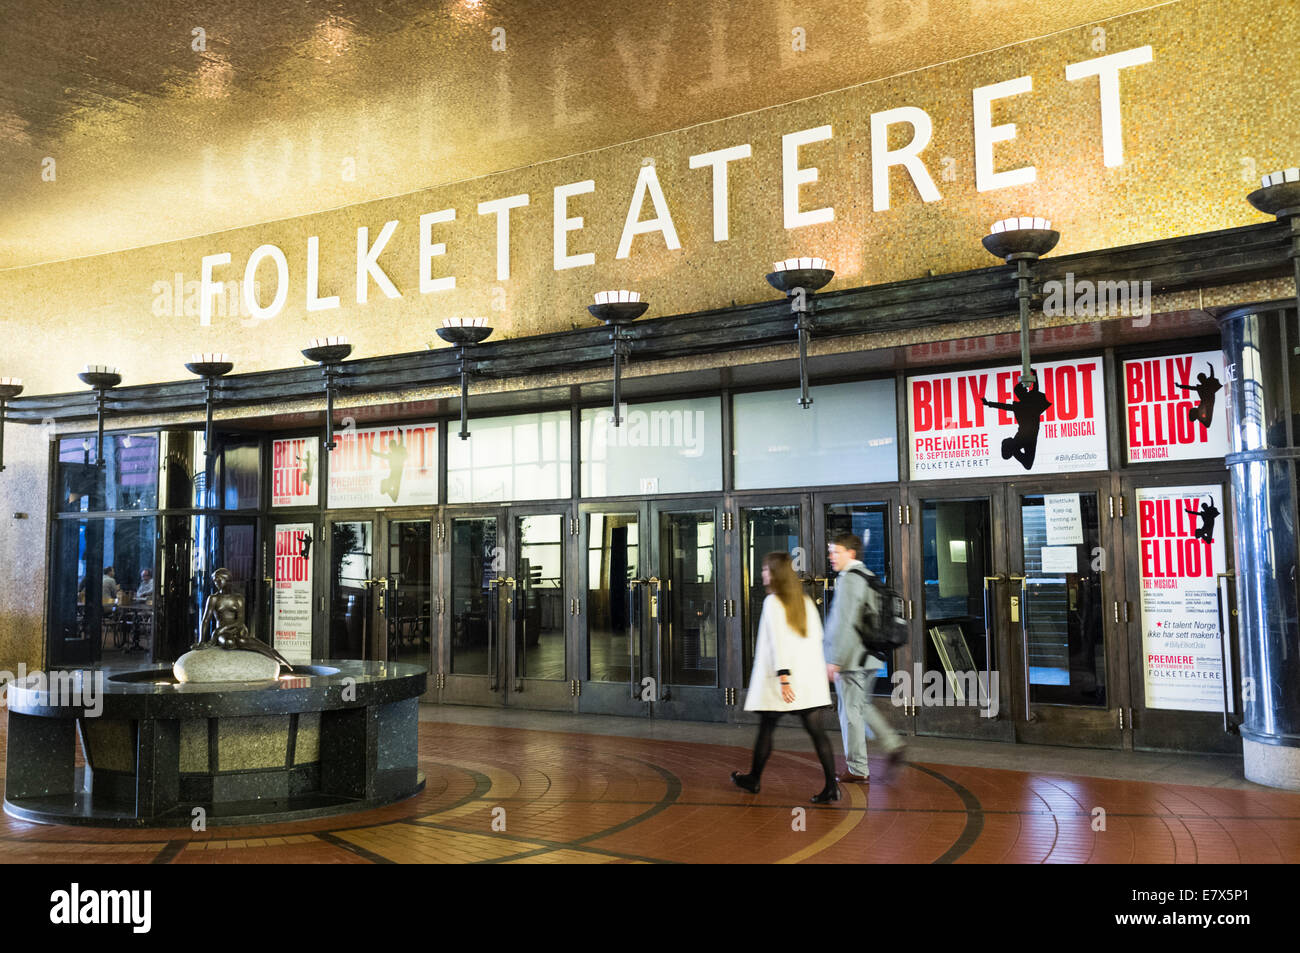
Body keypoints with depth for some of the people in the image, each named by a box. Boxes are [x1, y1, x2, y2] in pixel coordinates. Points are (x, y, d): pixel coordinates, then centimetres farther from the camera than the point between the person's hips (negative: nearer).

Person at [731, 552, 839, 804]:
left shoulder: (772, 602, -9)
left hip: (780, 680, -5)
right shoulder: (805, 601, 10)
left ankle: (753, 779, 25)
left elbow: (778, 640, -17)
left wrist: (783, 677, -21)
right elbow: (817, 635, 13)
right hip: (807, 679, 6)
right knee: (814, 729, 3)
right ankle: (831, 785, -4)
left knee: (766, 729, 9)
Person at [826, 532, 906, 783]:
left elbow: (844, 623, -21)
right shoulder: (869, 577, 13)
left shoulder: (849, 579, -16)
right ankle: (892, 744, 12)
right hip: (869, 658, 9)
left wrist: (834, 660, -19)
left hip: (850, 658, -9)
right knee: (863, 706, 22)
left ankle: (857, 770, 7)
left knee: (851, 711, 0)